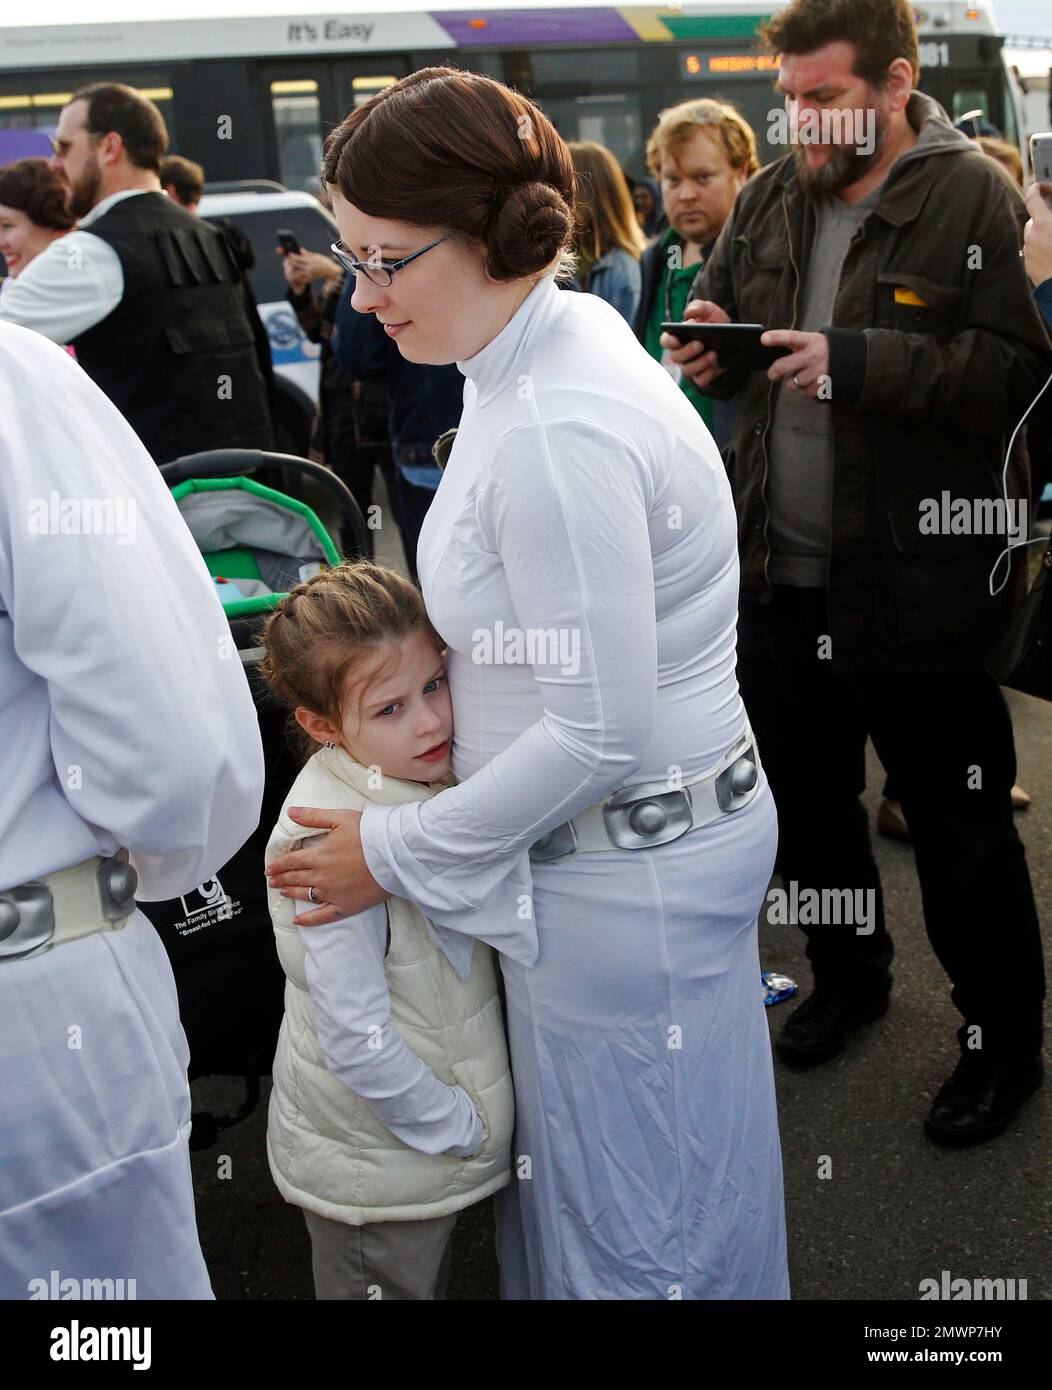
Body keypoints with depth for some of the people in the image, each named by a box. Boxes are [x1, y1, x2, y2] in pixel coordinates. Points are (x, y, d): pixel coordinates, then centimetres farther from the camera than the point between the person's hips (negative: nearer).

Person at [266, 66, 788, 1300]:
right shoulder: (551, 350, 4)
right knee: (569, 1176, 26)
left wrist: (398, 855, -13)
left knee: (639, 1237, 13)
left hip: (629, 867, -9)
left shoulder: (558, 434, -27)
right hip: (590, 856, 9)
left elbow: (599, 735, -25)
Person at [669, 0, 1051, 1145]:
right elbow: (721, 297, 22)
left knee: (960, 831, 7)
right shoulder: (769, 200, 8)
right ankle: (847, 975, 44)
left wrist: (855, 361, -26)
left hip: (918, 579, -6)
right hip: (781, 572, 7)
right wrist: (709, 337, -1)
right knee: (803, 795, 20)